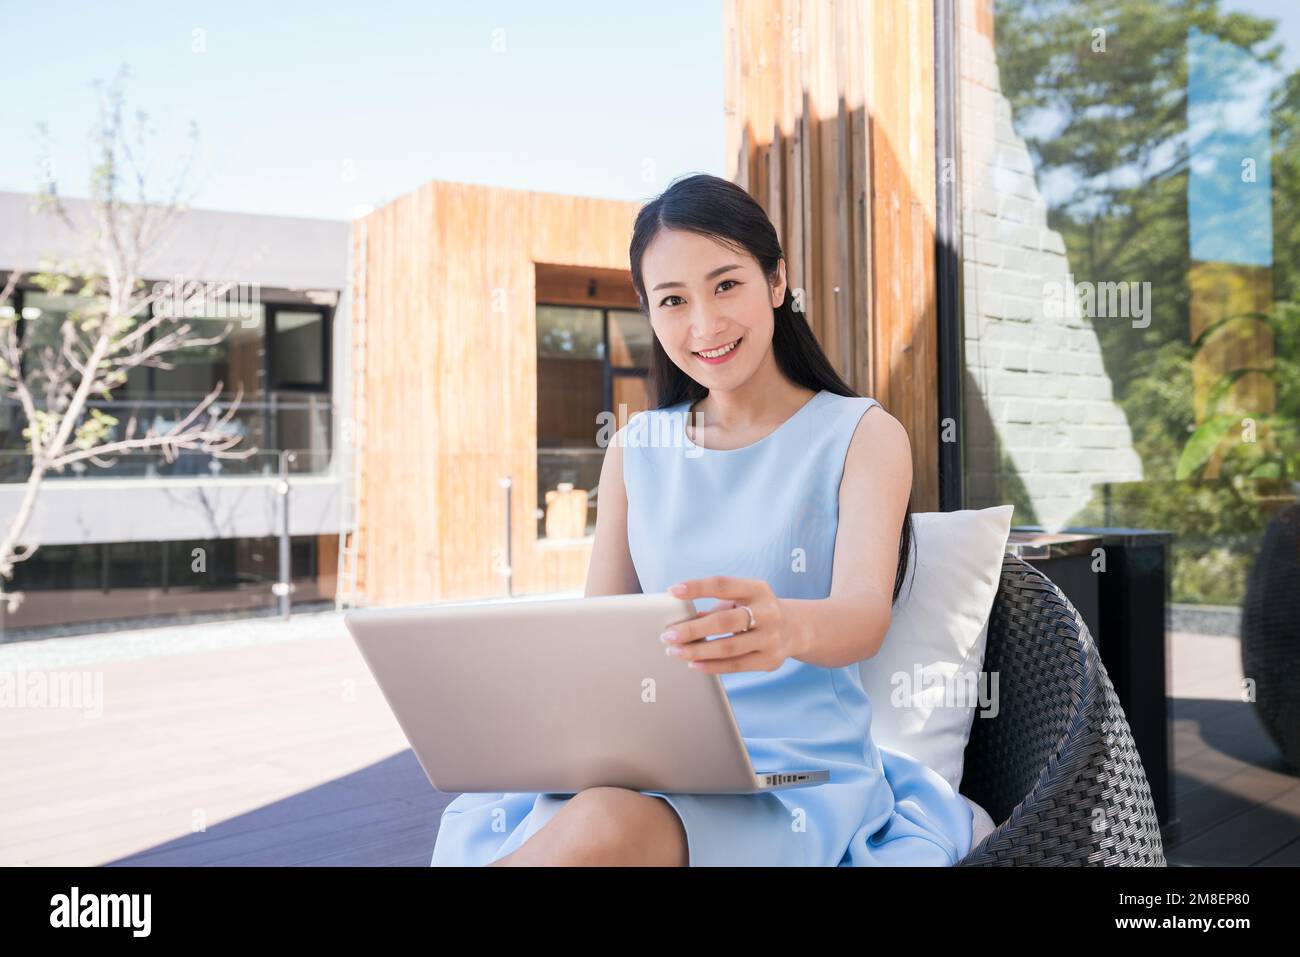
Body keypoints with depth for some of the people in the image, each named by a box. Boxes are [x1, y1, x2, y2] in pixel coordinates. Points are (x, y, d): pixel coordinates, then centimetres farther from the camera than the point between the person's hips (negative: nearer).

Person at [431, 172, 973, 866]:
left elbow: (866, 614, -15)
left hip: (798, 775, -2)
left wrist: (786, 626, -40)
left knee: (610, 827, -36)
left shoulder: (864, 435, 3)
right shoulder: (635, 449, 14)